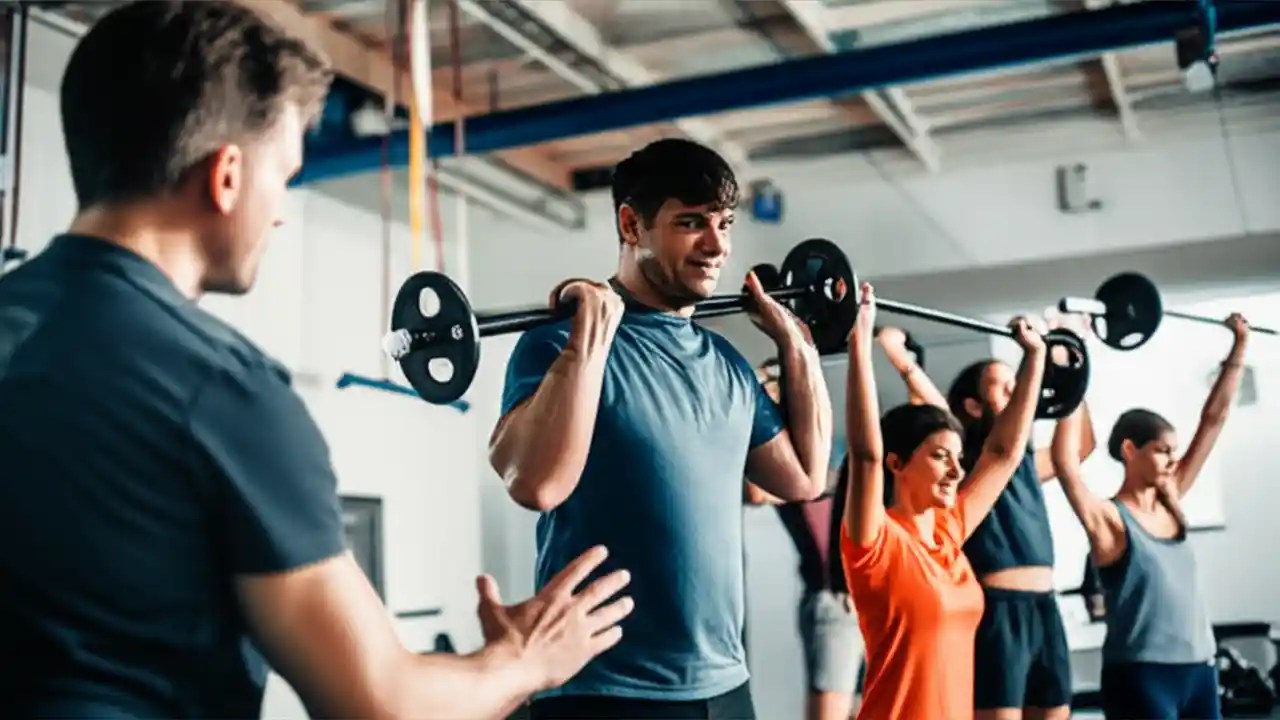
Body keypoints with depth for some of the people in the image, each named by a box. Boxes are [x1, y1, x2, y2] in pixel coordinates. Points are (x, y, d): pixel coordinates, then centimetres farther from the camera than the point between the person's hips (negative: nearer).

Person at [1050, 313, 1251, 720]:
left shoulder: (1171, 505, 9)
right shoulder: (1108, 519, -8)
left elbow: (1214, 419, 12)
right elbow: (1065, 463, -27)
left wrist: (1239, 348, 12)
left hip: (1198, 668, 7)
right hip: (1139, 675, -7)